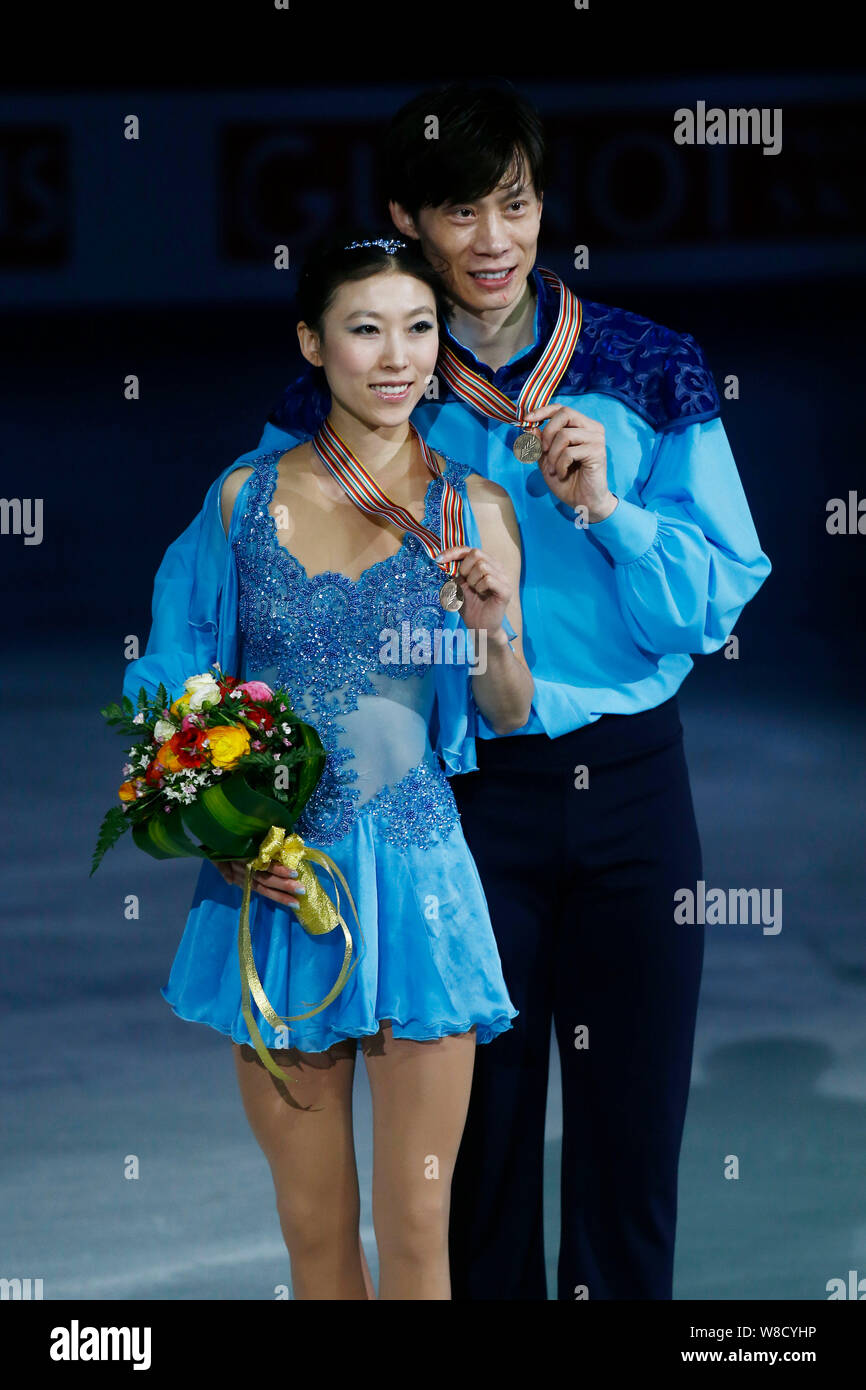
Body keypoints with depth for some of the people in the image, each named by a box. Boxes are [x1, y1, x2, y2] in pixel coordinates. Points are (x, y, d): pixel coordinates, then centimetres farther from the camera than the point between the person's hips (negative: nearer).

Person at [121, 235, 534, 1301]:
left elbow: (511, 714, 5)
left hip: (414, 877, -1)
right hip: (270, 880, 1)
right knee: (312, 1230, 8)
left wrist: (490, 631, -16)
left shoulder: (472, 510, 2)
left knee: (414, 1230, -1)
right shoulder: (245, 497, 4)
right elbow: (182, 695, 8)